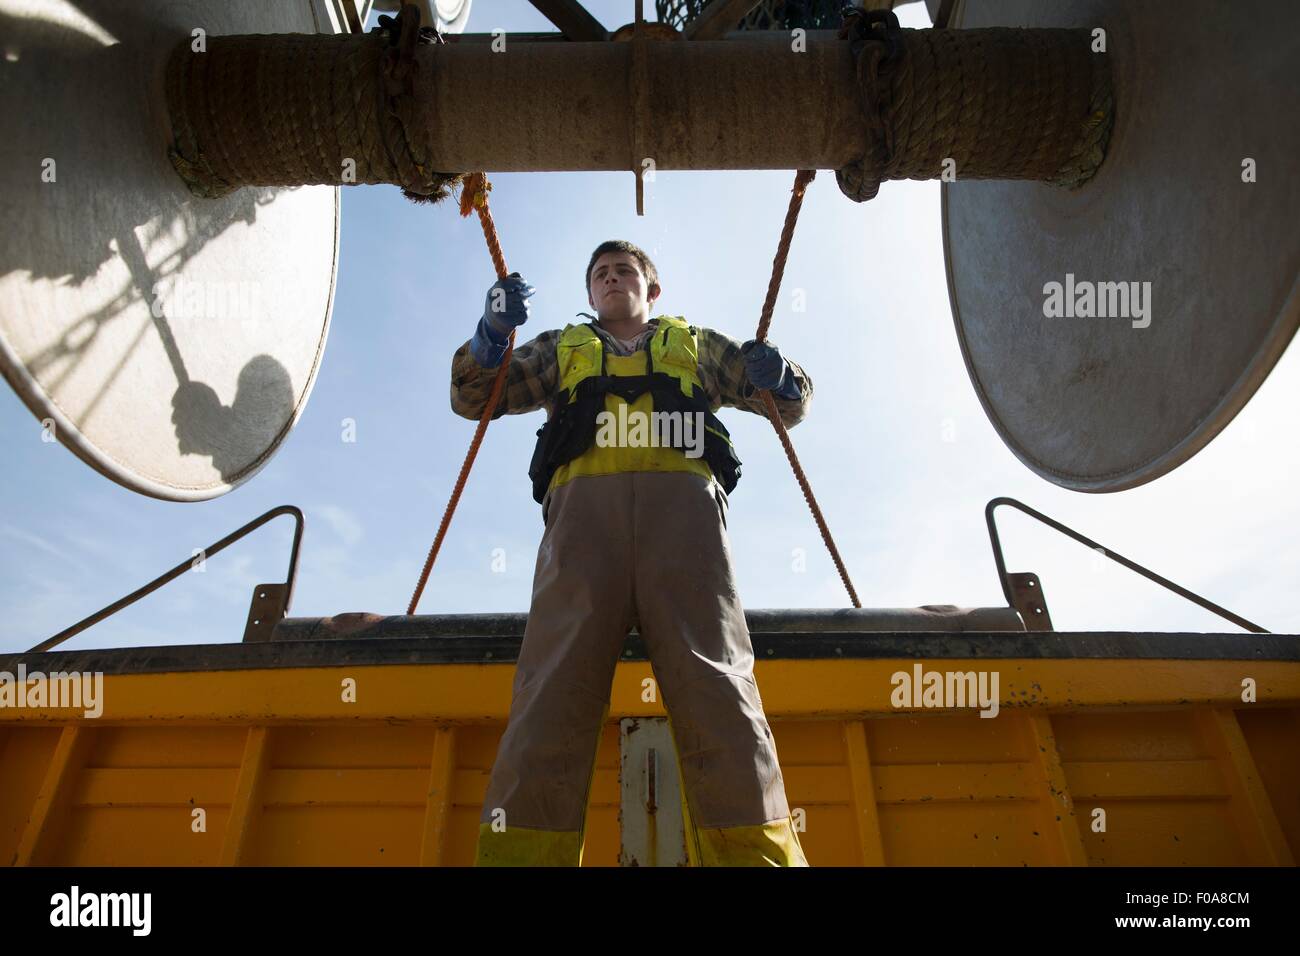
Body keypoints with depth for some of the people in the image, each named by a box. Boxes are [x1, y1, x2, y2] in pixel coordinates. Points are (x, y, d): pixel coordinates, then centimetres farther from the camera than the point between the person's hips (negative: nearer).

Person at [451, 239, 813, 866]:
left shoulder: (698, 345, 33)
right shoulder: (560, 350, 34)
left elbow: (792, 404, 31)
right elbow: (472, 397, 24)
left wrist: (776, 374, 5)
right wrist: (492, 332, 3)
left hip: (683, 505, 0)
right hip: (583, 506, 1)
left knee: (715, 682, -14)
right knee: (556, 683, -14)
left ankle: (758, 852, -17)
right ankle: (520, 849, -15)